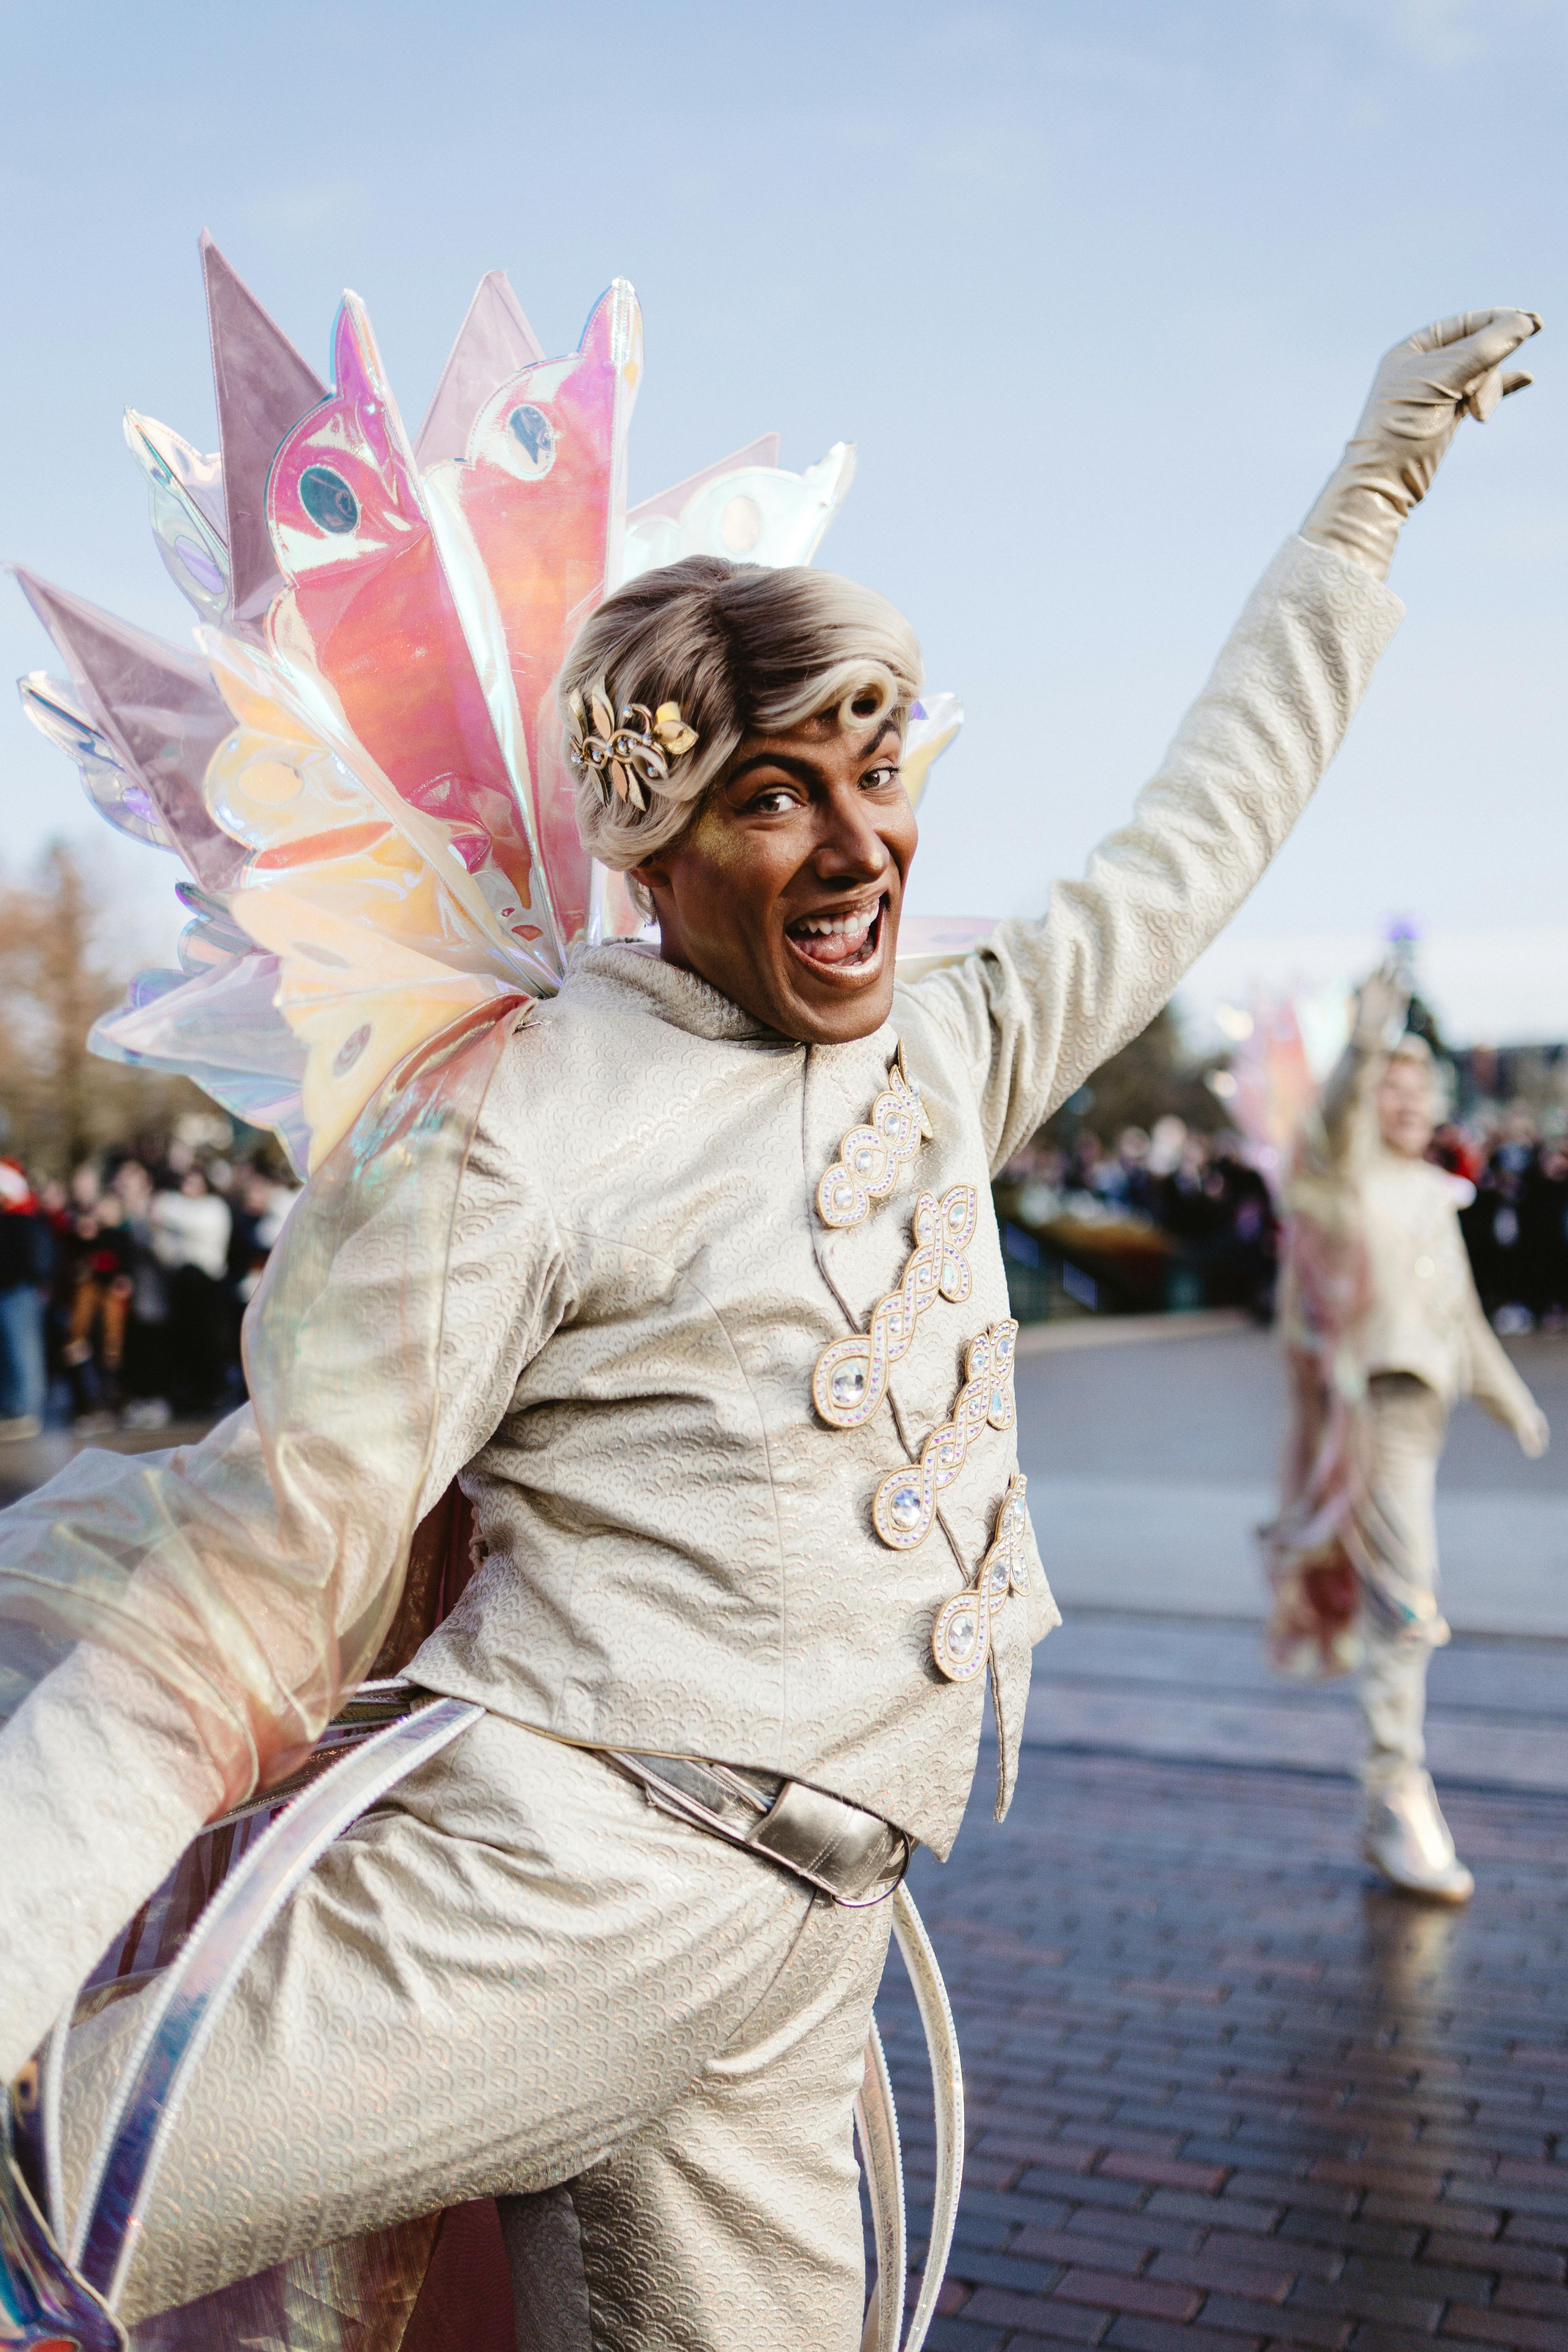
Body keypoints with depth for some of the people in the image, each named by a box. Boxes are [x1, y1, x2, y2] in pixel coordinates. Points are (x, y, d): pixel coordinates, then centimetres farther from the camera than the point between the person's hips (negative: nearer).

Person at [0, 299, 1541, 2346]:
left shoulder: (947, 1055, 12)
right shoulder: (517, 1123, -8)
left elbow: (1198, 835, 26)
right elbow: (252, 1589, -9)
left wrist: (1370, 492, 34)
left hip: (799, 1969, 5)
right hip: (546, 1891, -5)